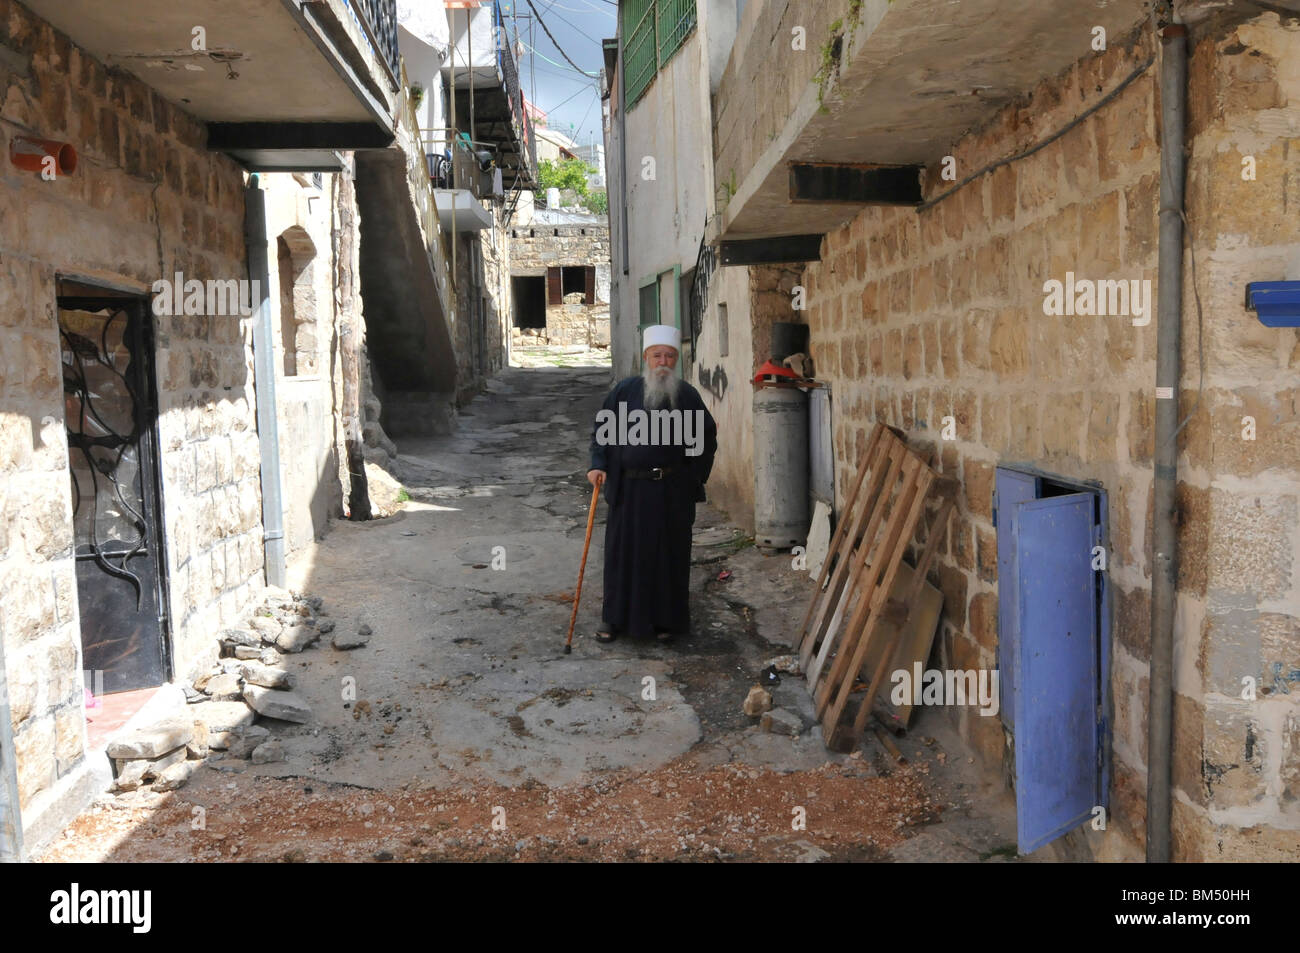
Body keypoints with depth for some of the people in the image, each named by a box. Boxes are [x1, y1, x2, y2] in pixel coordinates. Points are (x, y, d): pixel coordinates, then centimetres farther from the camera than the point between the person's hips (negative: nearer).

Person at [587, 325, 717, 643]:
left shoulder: (687, 395, 1)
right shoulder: (625, 389, 0)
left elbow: (706, 436, 10)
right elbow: (601, 428, 6)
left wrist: (695, 475, 4)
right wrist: (597, 465, -6)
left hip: (672, 491, 0)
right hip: (629, 488, 0)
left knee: (669, 553, 6)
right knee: (623, 552, 6)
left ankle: (666, 620, 19)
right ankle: (614, 618, 19)